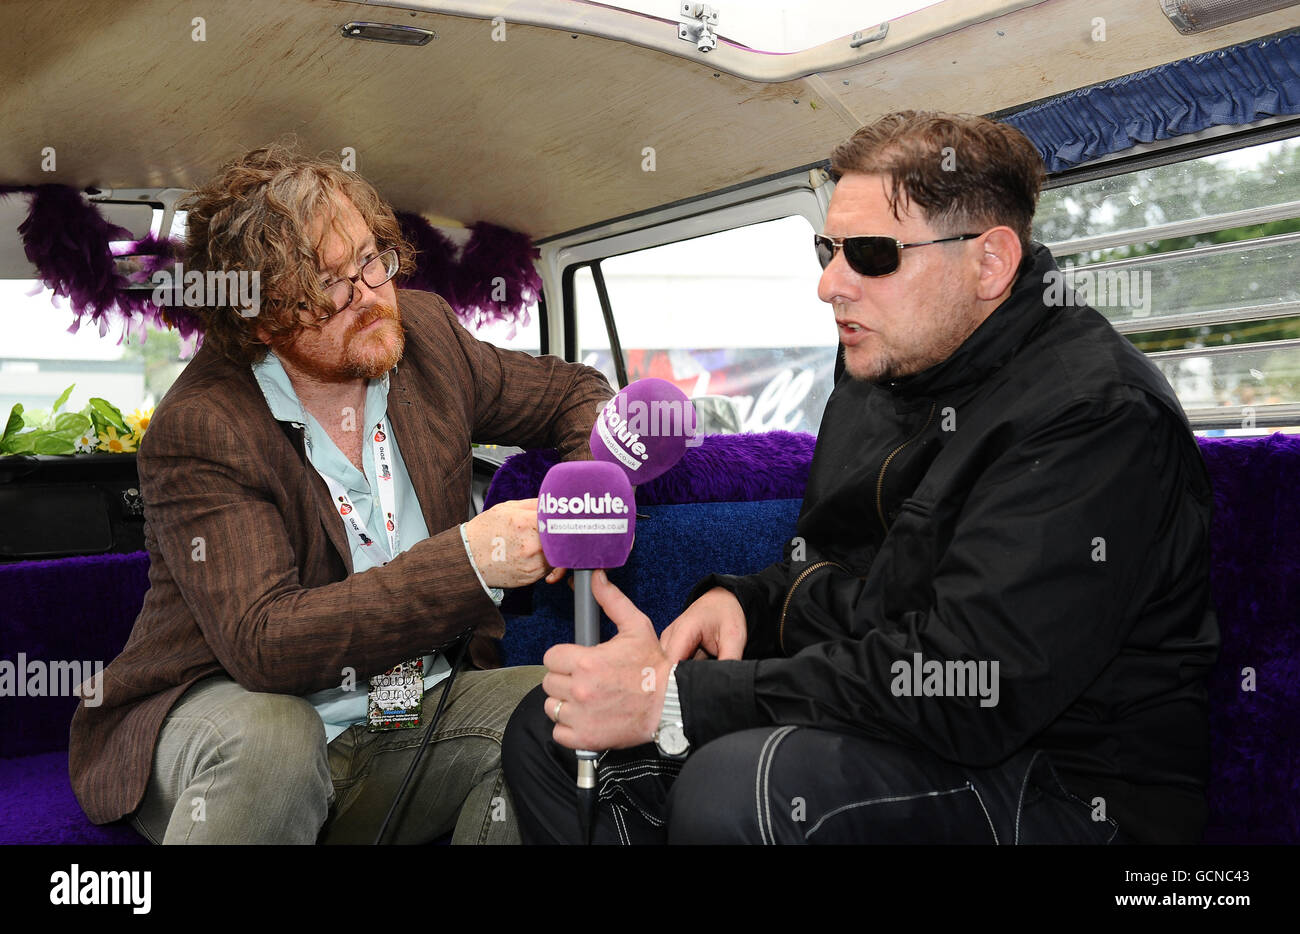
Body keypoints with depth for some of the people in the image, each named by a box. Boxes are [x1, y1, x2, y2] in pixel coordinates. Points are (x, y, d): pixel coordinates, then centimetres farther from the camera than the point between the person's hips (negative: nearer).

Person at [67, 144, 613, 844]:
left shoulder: (424, 334, -1)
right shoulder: (198, 430, -18)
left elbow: (573, 392, 14)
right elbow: (263, 642, -27)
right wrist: (469, 559, -34)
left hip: (414, 712, 5)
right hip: (232, 705, -4)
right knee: (269, 737, -37)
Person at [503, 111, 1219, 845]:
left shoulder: (1094, 411, -20)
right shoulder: (876, 383, 10)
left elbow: (962, 687, -28)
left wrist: (673, 698, -27)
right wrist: (741, 599, -2)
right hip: (876, 725, 8)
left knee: (736, 786, -35)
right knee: (548, 732, 3)